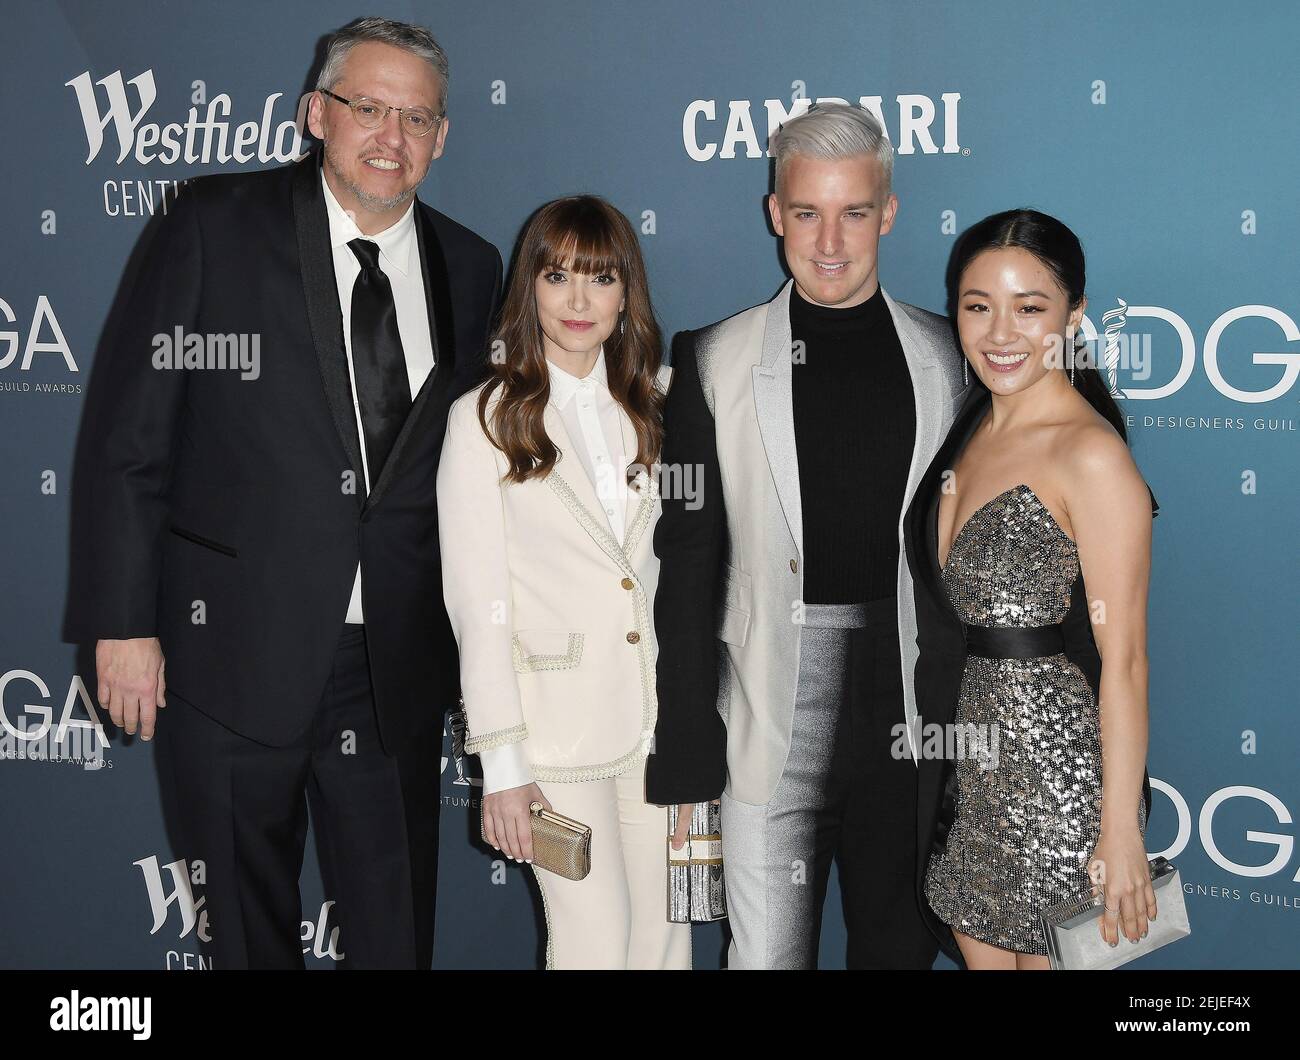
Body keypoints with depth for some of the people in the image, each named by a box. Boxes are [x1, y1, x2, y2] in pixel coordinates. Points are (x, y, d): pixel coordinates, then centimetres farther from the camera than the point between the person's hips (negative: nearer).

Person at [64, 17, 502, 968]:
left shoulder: (470, 270, 7)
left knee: (396, 928, 10)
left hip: (396, 667, 3)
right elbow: (130, 437, -5)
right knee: (246, 924, 13)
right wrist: (124, 623, -9)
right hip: (234, 650, -2)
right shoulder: (218, 225, -4)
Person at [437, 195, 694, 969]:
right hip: (558, 724, -4)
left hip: (661, 713, 4)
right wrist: (501, 762, -10)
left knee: (666, 935, 9)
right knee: (596, 945, -1)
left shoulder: (657, 404, 10)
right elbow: (477, 601, -6)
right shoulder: (485, 418, -3)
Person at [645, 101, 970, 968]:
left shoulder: (946, 357, 5)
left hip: (914, 704, 2)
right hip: (774, 712, -1)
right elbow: (688, 558, -1)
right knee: (766, 952, 5)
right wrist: (686, 748, -5)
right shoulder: (716, 361, 1)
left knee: (901, 946, 16)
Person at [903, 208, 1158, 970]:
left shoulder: (1092, 456, -18)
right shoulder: (973, 429, 7)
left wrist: (1120, 832, -18)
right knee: (982, 953, 18)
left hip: (1057, 769, -7)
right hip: (967, 761, 8)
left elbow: (1124, 658, -18)